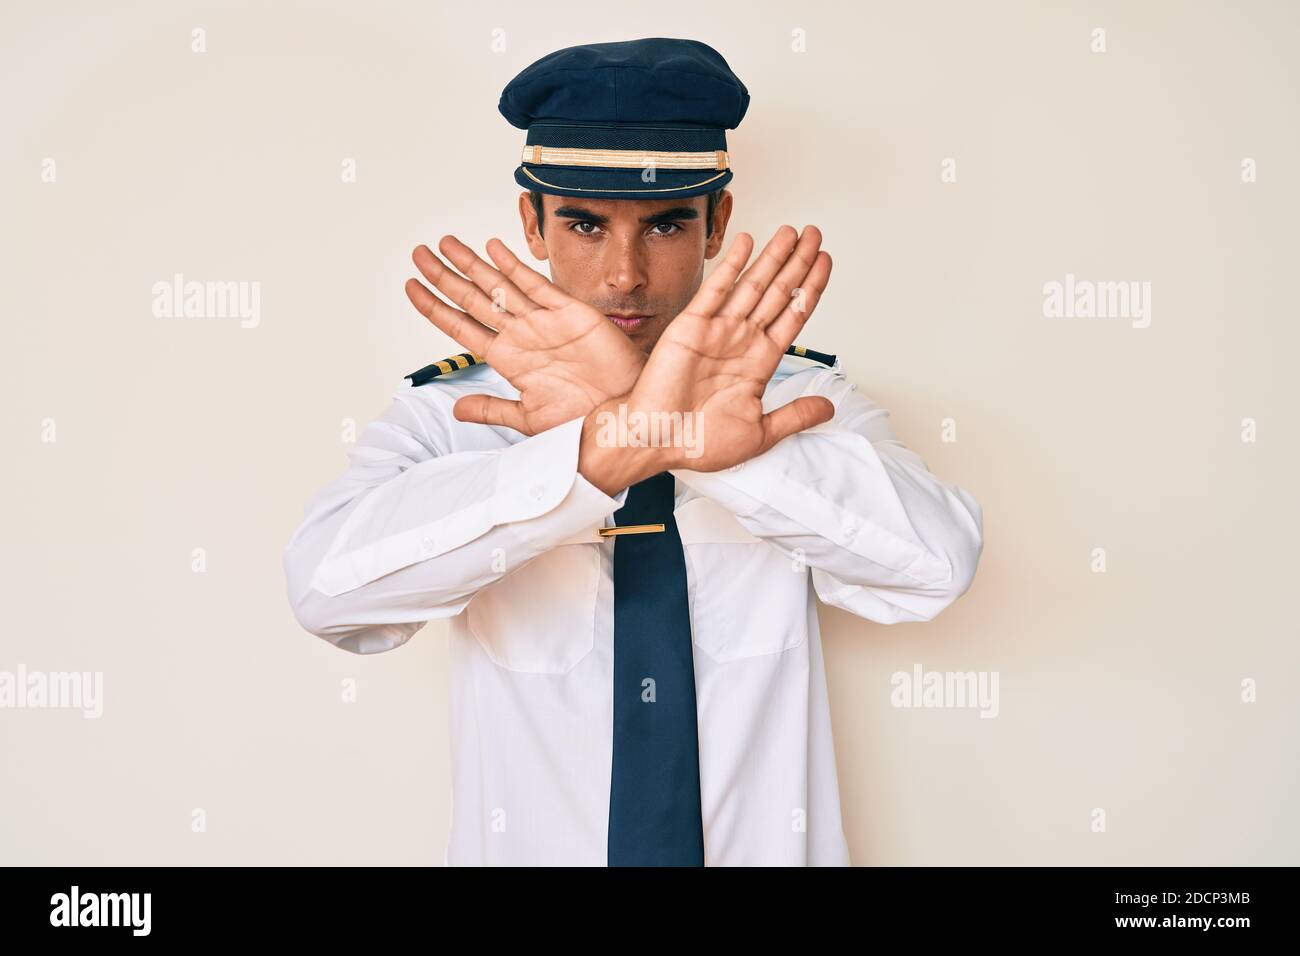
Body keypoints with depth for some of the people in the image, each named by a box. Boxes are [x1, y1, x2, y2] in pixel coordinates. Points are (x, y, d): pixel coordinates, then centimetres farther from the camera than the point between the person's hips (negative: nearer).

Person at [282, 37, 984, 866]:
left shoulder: (807, 402, -9)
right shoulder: (443, 416, -11)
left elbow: (933, 559, -27)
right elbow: (329, 584, -30)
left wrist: (668, 429, -37)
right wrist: (610, 449, -41)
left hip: (765, 844, 1)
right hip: (529, 844, 0)